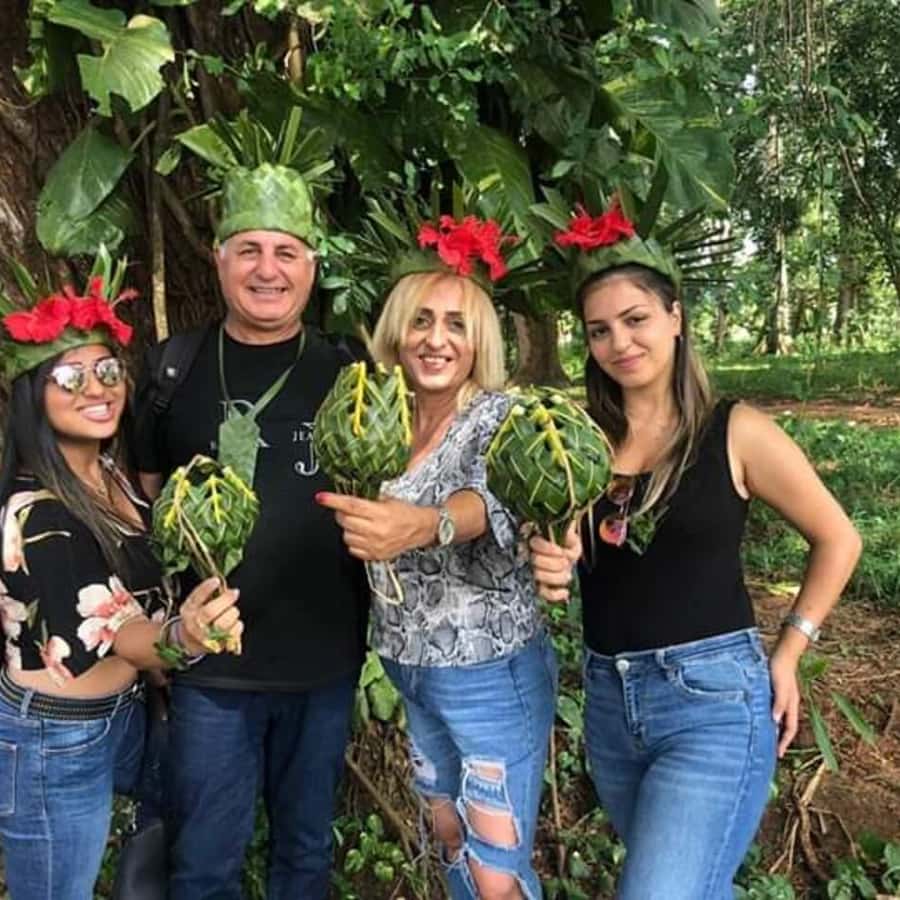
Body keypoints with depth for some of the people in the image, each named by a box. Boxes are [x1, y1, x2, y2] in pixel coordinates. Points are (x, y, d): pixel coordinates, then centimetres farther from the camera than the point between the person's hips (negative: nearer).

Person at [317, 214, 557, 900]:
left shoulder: (502, 417, -16)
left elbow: (493, 499, -39)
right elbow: (372, 525, 13)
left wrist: (424, 525, -59)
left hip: (492, 676, -6)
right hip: (412, 677, 6)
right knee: (451, 843, 22)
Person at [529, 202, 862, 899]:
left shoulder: (735, 433, -7)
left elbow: (838, 540, 3)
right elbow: (561, 556, 10)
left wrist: (786, 656, 0)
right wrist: (551, 564, -13)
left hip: (713, 697, -4)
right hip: (607, 699, 5)